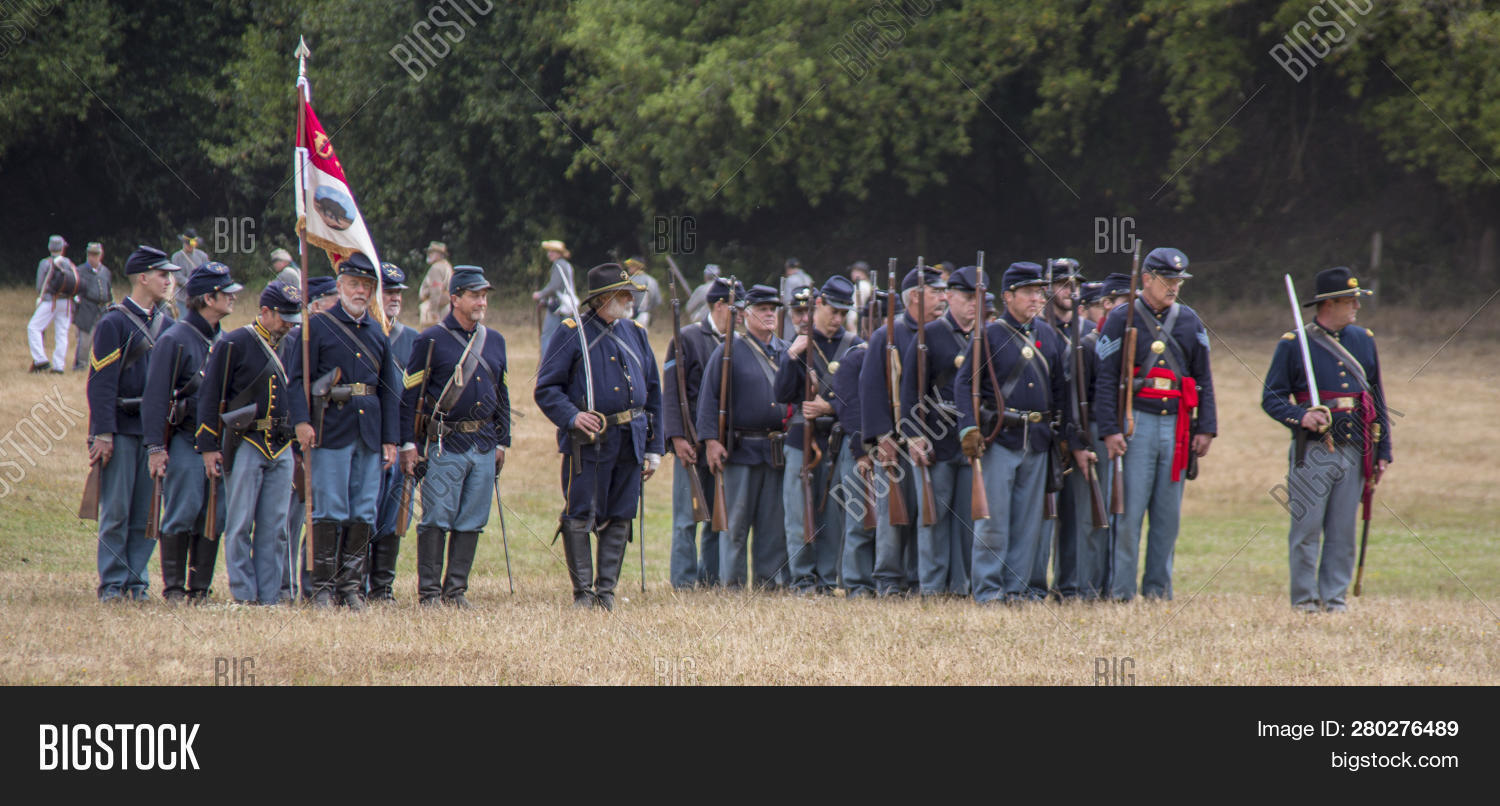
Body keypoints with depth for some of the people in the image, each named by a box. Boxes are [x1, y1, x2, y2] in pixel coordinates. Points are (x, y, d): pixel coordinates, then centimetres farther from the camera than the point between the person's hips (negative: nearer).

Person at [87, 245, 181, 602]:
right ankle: (113, 583, 1)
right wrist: (102, 433, -16)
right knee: (116, 511, -3)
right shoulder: (113, 323, -6)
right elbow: (101, 382, -10)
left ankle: (136, 579, 10)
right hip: (121, 429, -6)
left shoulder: (166, 324, 13)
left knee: (147, 512, 5)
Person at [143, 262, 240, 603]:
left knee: (213, 518, 4)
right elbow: (155, 397, -10)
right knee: (182, 514, -7)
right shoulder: (174, 339, -7)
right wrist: (155, 447, -16)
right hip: (184, 443, -7)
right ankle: (173, 588, 0)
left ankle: (200, 588, 10)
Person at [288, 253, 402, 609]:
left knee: (363, 513, 5)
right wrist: (301, 420, -18)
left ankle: (351, 586, 11)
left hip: (370, 432, 5)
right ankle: (322, 587, -1)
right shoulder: (319, 327, 1)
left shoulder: (378, 333, 15)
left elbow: (390, 389, 16)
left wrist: (390, 439, 10)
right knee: (330, 512, -6)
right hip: (332, 430, -5)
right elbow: (298, 378, -4)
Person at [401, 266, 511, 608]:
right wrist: (408, 444, -7)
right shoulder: (431, 340, -3)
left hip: (484, 446, 5)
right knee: (437, 519, -5)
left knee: (471, 521, 6)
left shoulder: (495, 341, 13)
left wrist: (502, 441, 16)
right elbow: (409, 394, -3)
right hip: (445, 445, -5)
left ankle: (456, 589, 13)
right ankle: (429, 591, 1)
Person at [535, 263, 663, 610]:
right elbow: (546, 388, -2)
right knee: (580, 517, -6)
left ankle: (607, 590, 12)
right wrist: (571, 415, -20)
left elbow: (653, 394, 19)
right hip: (588, 439, -5)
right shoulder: (573, 334, -1)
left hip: (630, 439, 5)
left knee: (619, 518, 5)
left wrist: (653, 449, 14)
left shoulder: (636, 334, 15)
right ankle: (583, 592, 3)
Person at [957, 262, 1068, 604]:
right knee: (993, 515, -5)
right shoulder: (989, 335, -3)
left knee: (1029, 518, 7)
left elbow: (1059, 388, 20)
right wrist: (969, 429, -16)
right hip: (1000, 437, -5)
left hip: (1038, 439, 5)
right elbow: (964, 383, -6)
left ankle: (1017, 586, 13)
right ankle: (988, 588, -1)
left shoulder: (1049, 336, 13)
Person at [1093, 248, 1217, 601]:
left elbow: (1203, 377, 15)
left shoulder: (1189, 321, 12)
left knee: (1168, 513, 5)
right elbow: (1105, 378, -3)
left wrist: (1205, 428, 7)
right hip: (1137, 423, -4)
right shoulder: (1121, 319, 0)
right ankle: (1122, 590, -2)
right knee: (1130, 509, -6)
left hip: (1177, 426, 4)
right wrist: (1110, 430, -10)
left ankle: (1159, 587, 12)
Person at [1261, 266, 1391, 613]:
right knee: (1306, 528, -2)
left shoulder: (1364, 341, 13)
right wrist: (1300, 416, -19)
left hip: (1355, 451, 4)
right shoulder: (1293, 345, -1)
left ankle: (1335, 596, 15)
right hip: (1313, 451, -4)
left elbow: (1378, 399, 18)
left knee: (1343, 532, 6)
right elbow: (1272, 398, 0)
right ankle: (1305, 598, 8)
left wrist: (1383, 452, 15)